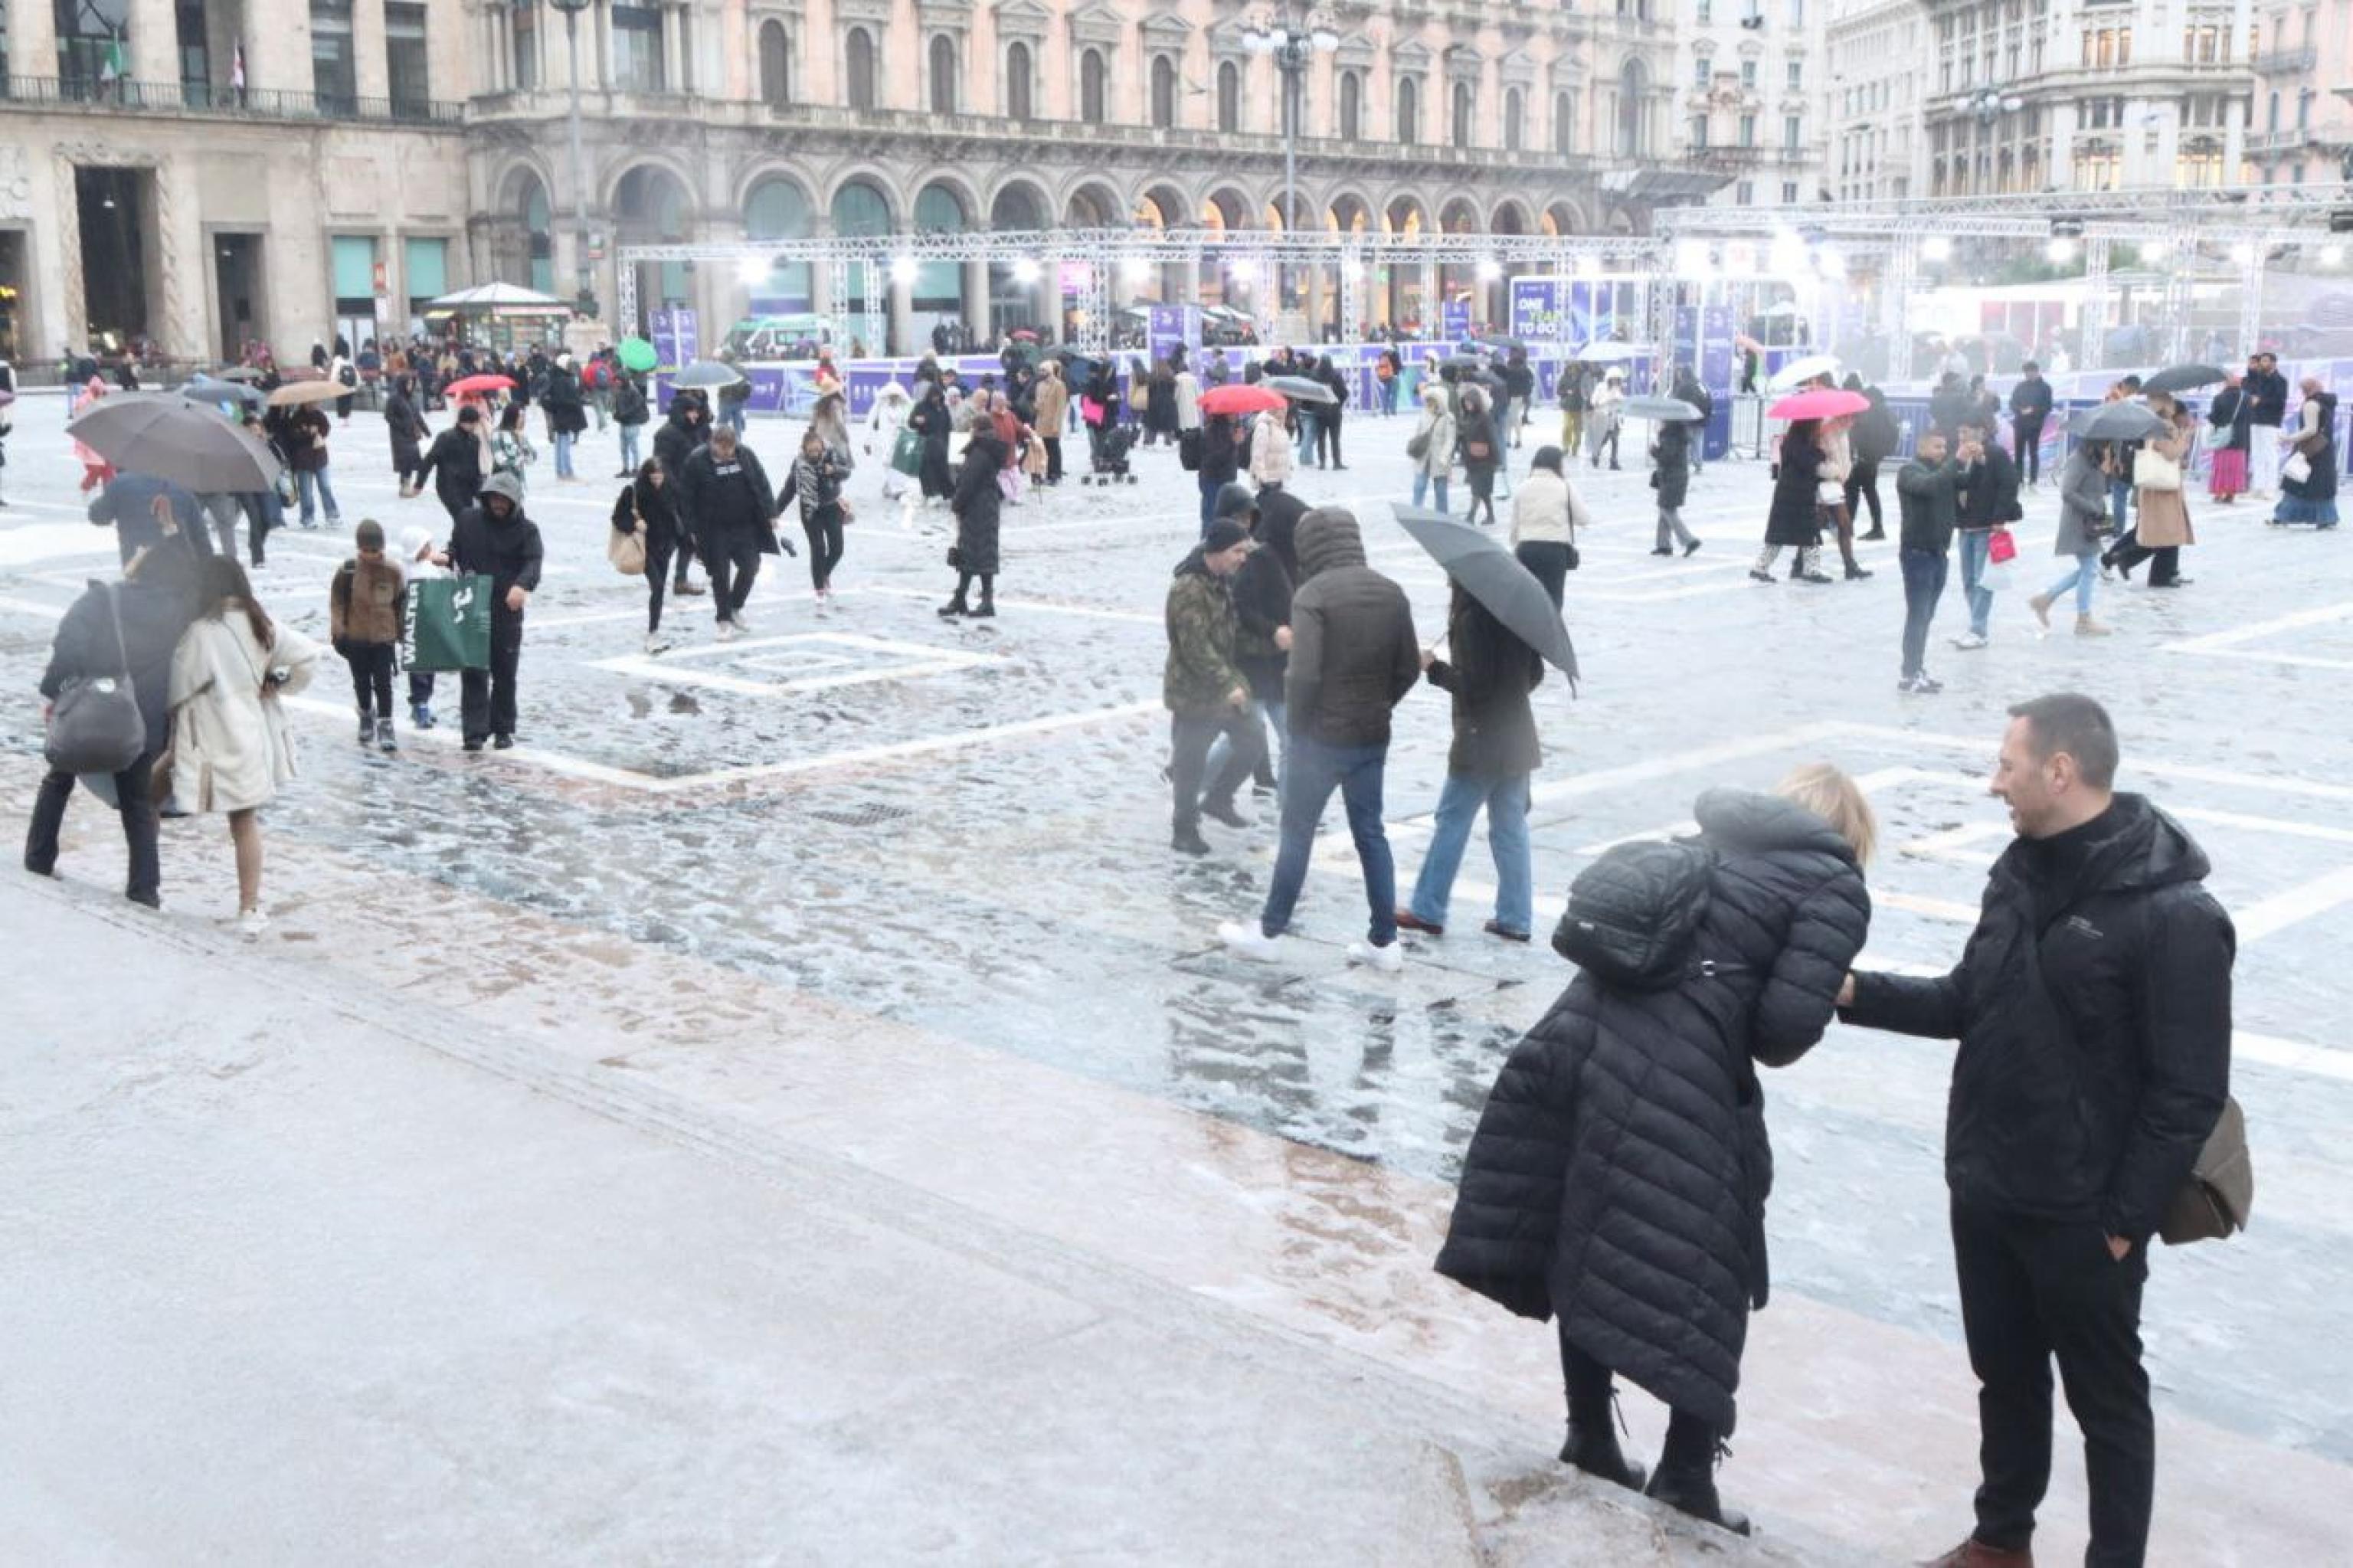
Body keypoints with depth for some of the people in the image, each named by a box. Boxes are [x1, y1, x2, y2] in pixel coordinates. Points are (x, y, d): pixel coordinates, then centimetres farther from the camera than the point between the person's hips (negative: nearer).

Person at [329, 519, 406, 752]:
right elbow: (337, 601, 1)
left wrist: (401, 632, 11)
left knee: (383, 683, -3)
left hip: (384, 637, -1)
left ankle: (385, 725, 1)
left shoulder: (392, 571, -6)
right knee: (361, 682, 14)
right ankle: (366, 716, 35)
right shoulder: (348, 571, -8)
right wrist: (338, 631, -4)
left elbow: (401, 602, 6)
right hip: (356, 636, 1)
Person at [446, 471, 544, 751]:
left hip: (507, 612, -1)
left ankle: (503, 730, 21)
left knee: (505, 672, 9)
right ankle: (474, 731, -3)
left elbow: (533, 563, -17)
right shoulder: (467, 520, 6)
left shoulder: (526, 529, -2)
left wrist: (522, 585, -37)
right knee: (473, 671, -2)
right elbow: (454, 554, 20)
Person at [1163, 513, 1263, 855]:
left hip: (1224, 686, 9)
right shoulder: (1188, 589, -23)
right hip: (1194, 693, -9)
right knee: (1190, 763, 3)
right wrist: (1228, 685, -25)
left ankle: (1217, 800, 34)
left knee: (1251, 744, 15)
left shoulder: (1223, 581, 8)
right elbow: (1195, 647, -26)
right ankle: (1184, 830, 18)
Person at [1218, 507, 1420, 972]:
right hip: (1374, 737, 5)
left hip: (1322, 737, -5)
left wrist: (1296, 724, -7)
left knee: (1297, 835, 7)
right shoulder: (1391, 593, 3)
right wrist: (1377, 706, 14)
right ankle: (1384, 942, 17)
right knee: (1371, 833, 14)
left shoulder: (1313, 595, -16)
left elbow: (1304, 674, -22)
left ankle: (1269, 933, 19)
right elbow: (1410, 668, 5)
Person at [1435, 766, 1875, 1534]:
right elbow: (1789, 1023, -11)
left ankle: (1590, 1434, 34)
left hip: (1586, 1032, 7)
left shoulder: (1715, 836, 20)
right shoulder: (1835, 887, 1)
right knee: (1699, 1275, 10)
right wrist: (1759, 1047, 11)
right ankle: (1686, 1471, 18)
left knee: (1590, 1247, 19)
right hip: (1679, 1078, -7)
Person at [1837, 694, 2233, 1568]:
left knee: (2106, 1399, 10)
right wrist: (1857, 994, 3)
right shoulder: (2022, 873, 4)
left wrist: (2125, 1220, -17)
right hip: (1985, 1194, 7)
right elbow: (1968, 1006, 14)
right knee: (2005, 1375, 22)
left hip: (2083, 1217, -7)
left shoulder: (2172, 915, -20)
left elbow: (2188, 1095, -19)